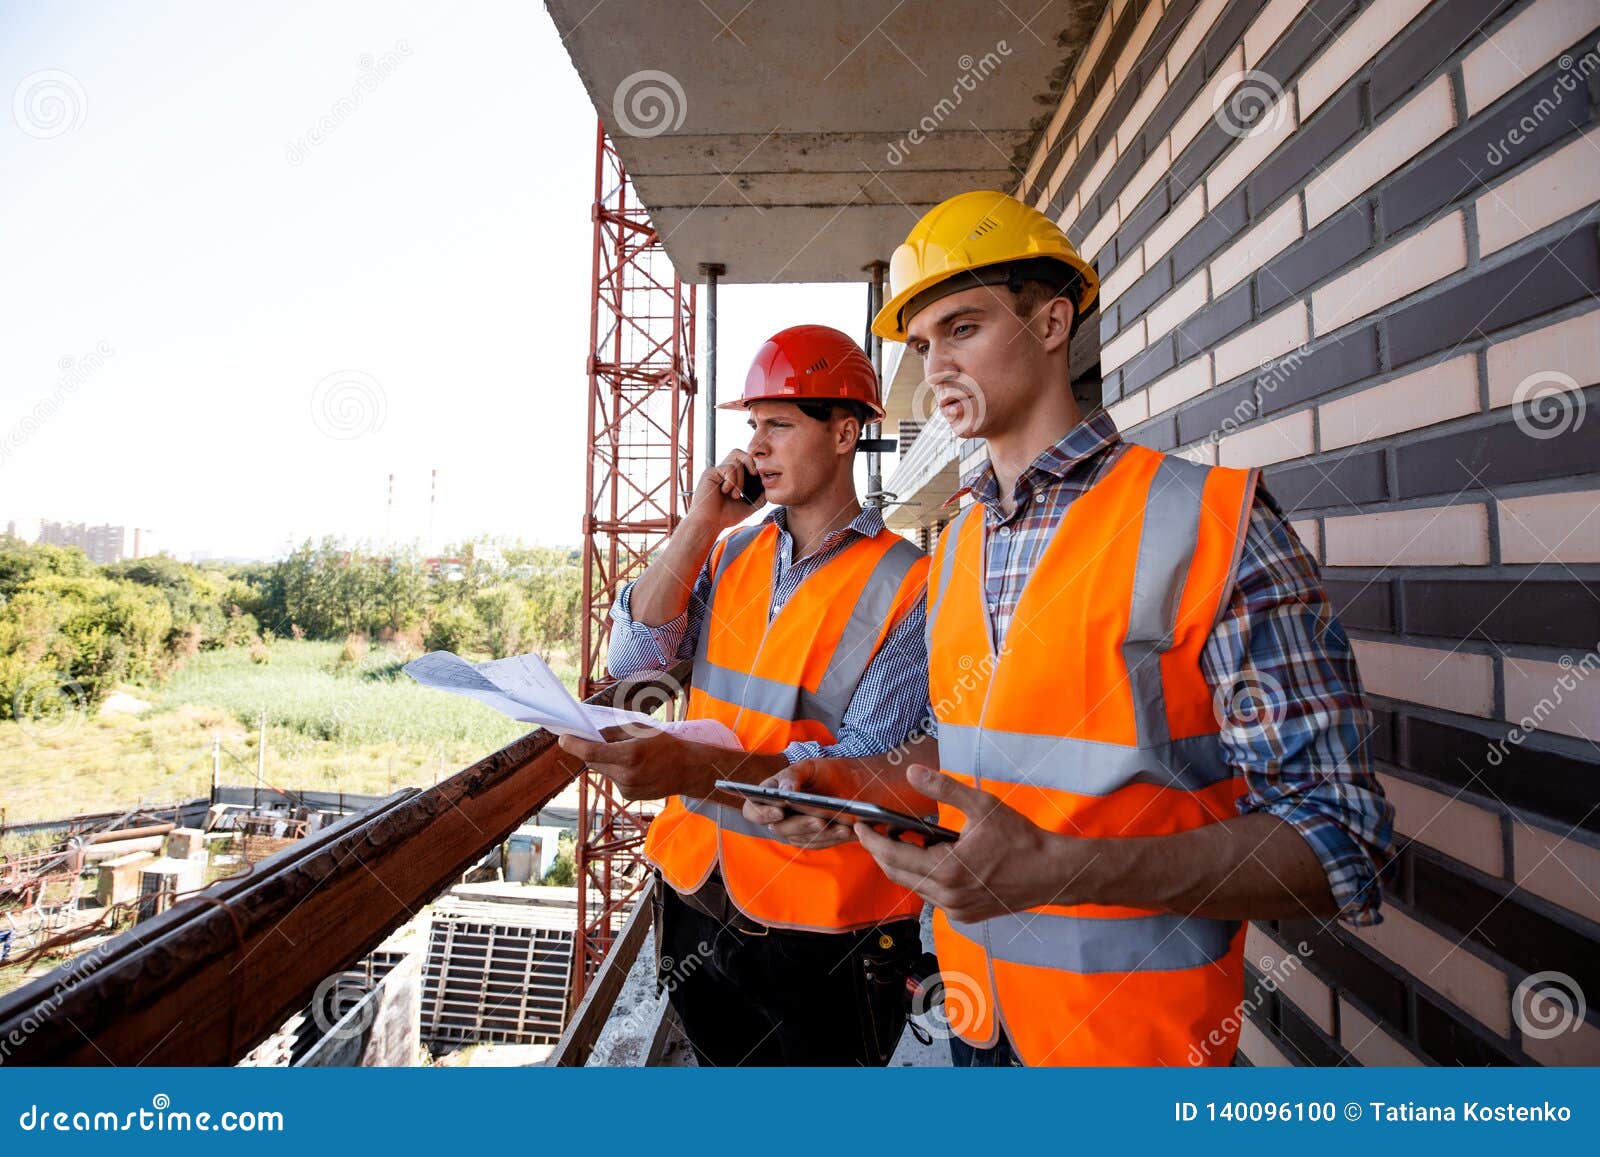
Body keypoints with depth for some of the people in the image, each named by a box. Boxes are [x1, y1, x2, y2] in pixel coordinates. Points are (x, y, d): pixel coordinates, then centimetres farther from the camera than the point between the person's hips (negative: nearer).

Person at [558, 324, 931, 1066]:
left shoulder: (906, 584, -14)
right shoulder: (732, 553, 3)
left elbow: (866, 772, -21)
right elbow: (633, 658, -4)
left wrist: (694, 768, -35)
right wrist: (700, 525, -11)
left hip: (821, 927, -4)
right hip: (695, 895, 5)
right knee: (721, 1060, 25)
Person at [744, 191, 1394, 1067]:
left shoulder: (1213, 524, -17)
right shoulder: (956, 550, 3)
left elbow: (1336, 838, -19)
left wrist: (1057, 868, -31)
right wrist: (862, 784, -7)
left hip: (1133, 1029, -5)